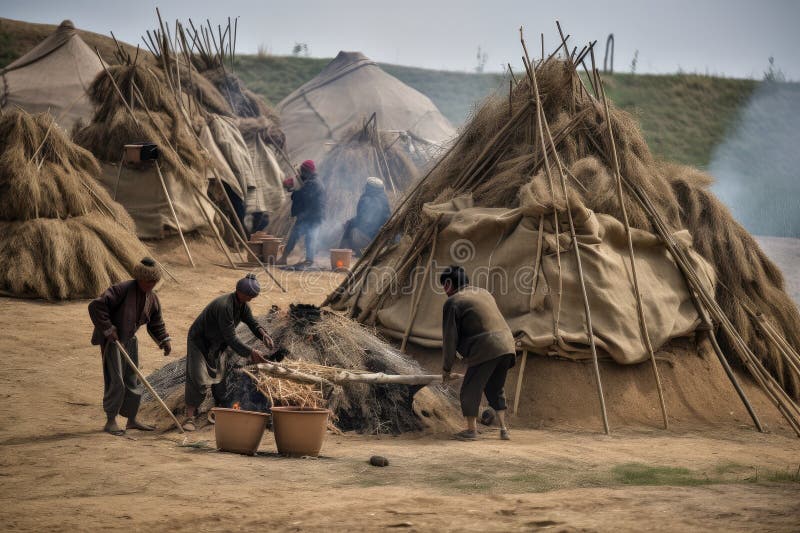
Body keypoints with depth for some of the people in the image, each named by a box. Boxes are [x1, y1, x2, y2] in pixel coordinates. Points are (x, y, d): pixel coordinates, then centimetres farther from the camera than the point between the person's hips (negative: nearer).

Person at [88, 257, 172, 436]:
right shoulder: (121, 290, -22)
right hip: (111, 339, -7)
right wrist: (108, 329, -24)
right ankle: (110, 421, -6)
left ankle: (132, 419, 21)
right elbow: (96, 306, -27)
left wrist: (164, 341, -3)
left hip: (129, 339, 7)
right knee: (115, 380, -12)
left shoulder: (152, 299, 2)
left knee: (132, 380, 10)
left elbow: (156, 323, 13)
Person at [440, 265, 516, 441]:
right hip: (507, 345, 8)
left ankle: (471, 430, 13)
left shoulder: (453, 302, -1)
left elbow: (449, 338, -1)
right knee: (496, 389, 21)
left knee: (470, 390, 7)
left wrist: (446, 367, 9)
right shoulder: (484, 293, 22)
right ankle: (503, 428, 19)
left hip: (486, 350, -8)